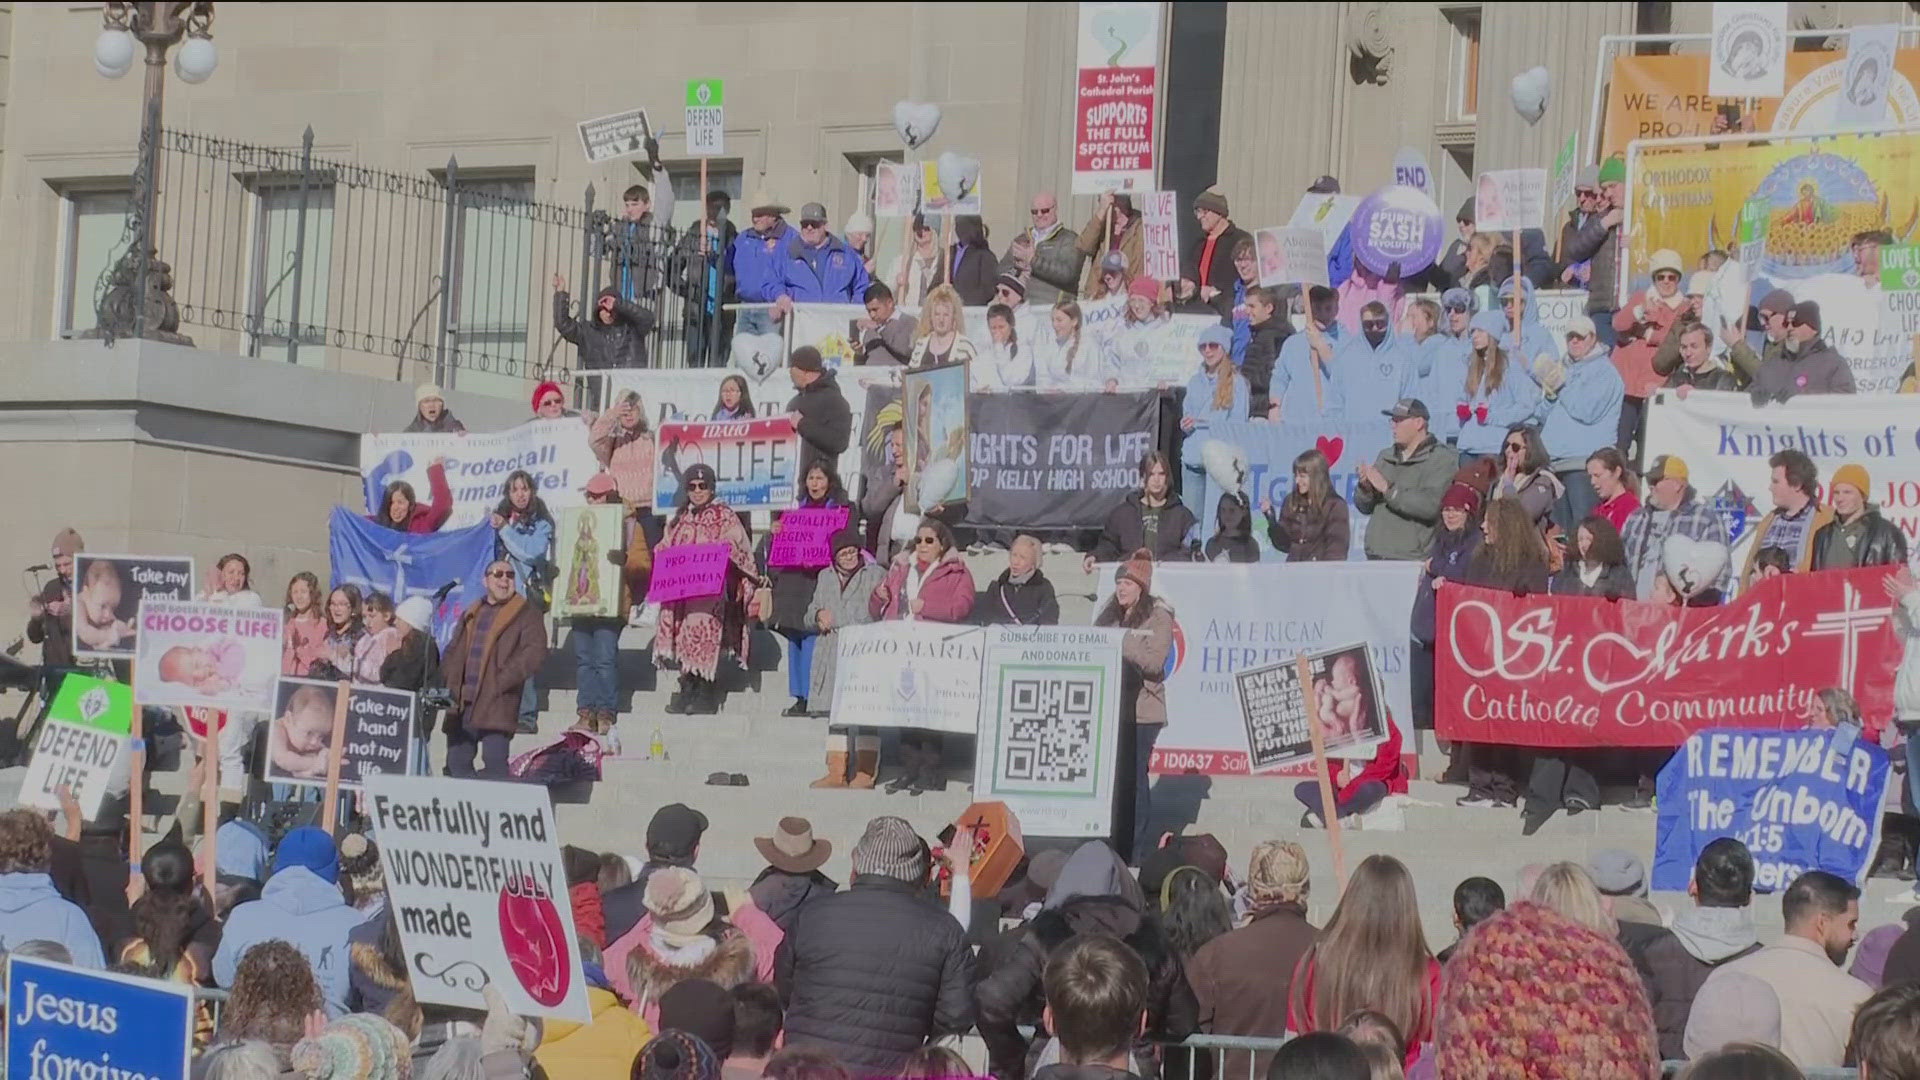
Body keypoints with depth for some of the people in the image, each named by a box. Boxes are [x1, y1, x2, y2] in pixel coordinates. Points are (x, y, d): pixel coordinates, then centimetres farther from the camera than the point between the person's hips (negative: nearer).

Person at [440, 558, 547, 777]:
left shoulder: (526, 614, 3)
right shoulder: (471, 615, 22)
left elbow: (535, 652, -9)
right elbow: (453, 651, 25)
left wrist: (500, 683, -15)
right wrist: (452, 683, 6)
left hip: (496, 706, -6)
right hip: (462, 704, 6)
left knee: (494, 765, -12)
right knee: (457, 764, 4)